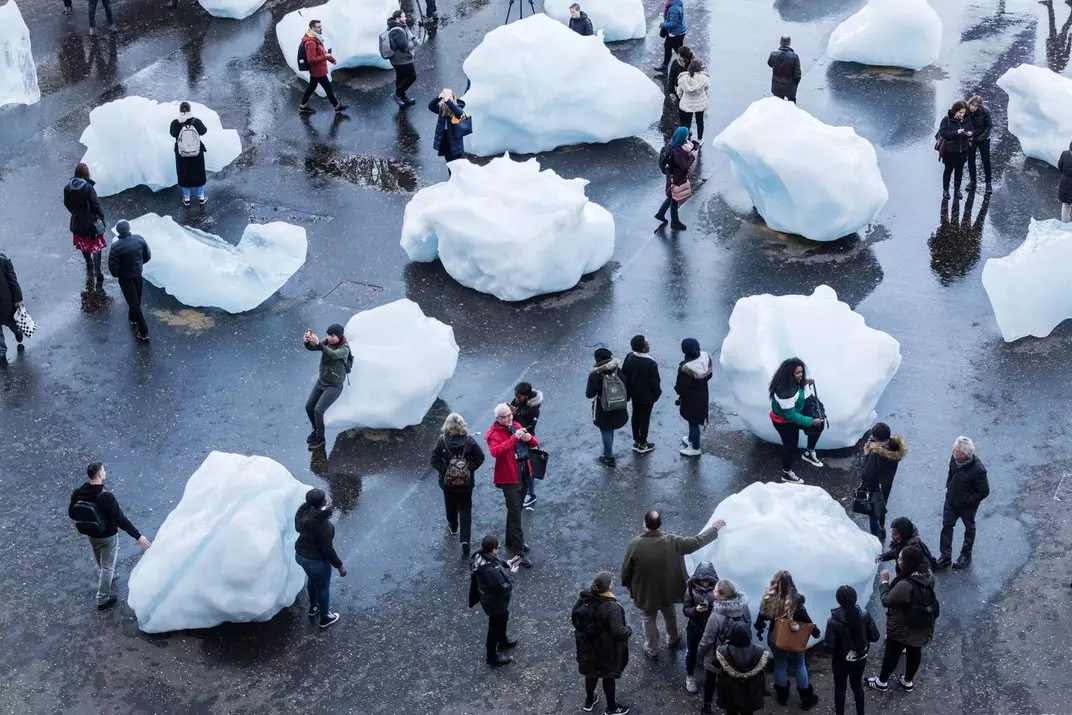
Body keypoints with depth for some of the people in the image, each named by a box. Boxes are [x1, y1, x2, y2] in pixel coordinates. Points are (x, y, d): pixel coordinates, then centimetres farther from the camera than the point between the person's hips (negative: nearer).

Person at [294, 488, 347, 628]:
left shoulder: (303, 512, -14)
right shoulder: (323, 525, -37)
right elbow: (327, 549, -26)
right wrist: (339, 566, -13)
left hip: (300, 554, 7)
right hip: (316, 561, -7)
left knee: (313, 580, 34)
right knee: (323, 587, 20)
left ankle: (313, 608, 58)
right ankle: (325, 618, 43)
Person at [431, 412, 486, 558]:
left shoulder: (442, 441, -14)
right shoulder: (469, 441, -11)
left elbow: (435, 461, -14)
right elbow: (480, 457, -10)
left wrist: (444, 470, -4)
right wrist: (470, 468, -2)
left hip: (448, 482, 0)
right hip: (466, 482, 0)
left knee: (450, 506, 25)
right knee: (465, 510, 5)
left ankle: (453, 528, 49)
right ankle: (465, 540, -8)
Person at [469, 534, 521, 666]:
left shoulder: (482, 555, -17)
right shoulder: (490, 570, -43)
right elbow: (505, 588, -33)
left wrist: (506, 564, -7)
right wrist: (511, 573, -19)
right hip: (495, 602, -9)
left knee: (503, 618, 34)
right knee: (495, 627, 17)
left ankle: (503, 641, 61)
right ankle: (492, 657, 40)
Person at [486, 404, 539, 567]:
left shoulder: (516, 426, 10)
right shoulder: (494, 434, -12)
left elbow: (535, 443, 12)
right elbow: (495, 451, -32)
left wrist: (529, 438, -13)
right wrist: (515, 438, -39)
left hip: (524, 472, 7)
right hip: (509, 475, -7)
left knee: (515, 509, 20)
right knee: (515, 512, -8)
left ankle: (512, 541, 36)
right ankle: (519, 552, -7)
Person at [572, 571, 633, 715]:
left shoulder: (584, 598, -15)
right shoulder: (612, 607, -34)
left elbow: (574, 616, -2)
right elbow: (619, 632, -35)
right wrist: (629, 630, -14)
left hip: (588, 646, 5)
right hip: (607, 649, -5)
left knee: (591, 672, 28)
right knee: (608, 676, 18)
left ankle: (589, 702, 48)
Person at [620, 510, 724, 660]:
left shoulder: (634, 545, -28)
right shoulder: (672, 542, -26)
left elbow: (626, 569, -15)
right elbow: (696, 542, -14)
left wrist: (627, 584, 7)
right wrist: (715, 528, 1)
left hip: (645, 592, -1)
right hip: (668, 590, 2)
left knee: (649, 620, 23)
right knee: (670, 615, 30)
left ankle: (652, 650, 41)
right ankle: (672, 640, 54)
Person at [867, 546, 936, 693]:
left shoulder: (905, 585, -40)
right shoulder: (928, 574, -15)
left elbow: (886, 600, -25)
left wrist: (884, 581, -13)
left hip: (903, 629, -7)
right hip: (922, 626, 7)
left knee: (892, 654, 17)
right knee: (915, 652, 26)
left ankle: (882, 682, 38)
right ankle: (908, 681, 47)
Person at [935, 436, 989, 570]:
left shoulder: (977, 470, -36)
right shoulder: (955, 458, -19)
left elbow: (984, 491, -24)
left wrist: (968, 500, -19)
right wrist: (948, 486, 6)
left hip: (967, 505, -5)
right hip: (951, 500, 5)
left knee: (969, 528, 20)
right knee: (947, 525, 14)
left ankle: (966, 556, 39)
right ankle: (945, 556, 29)